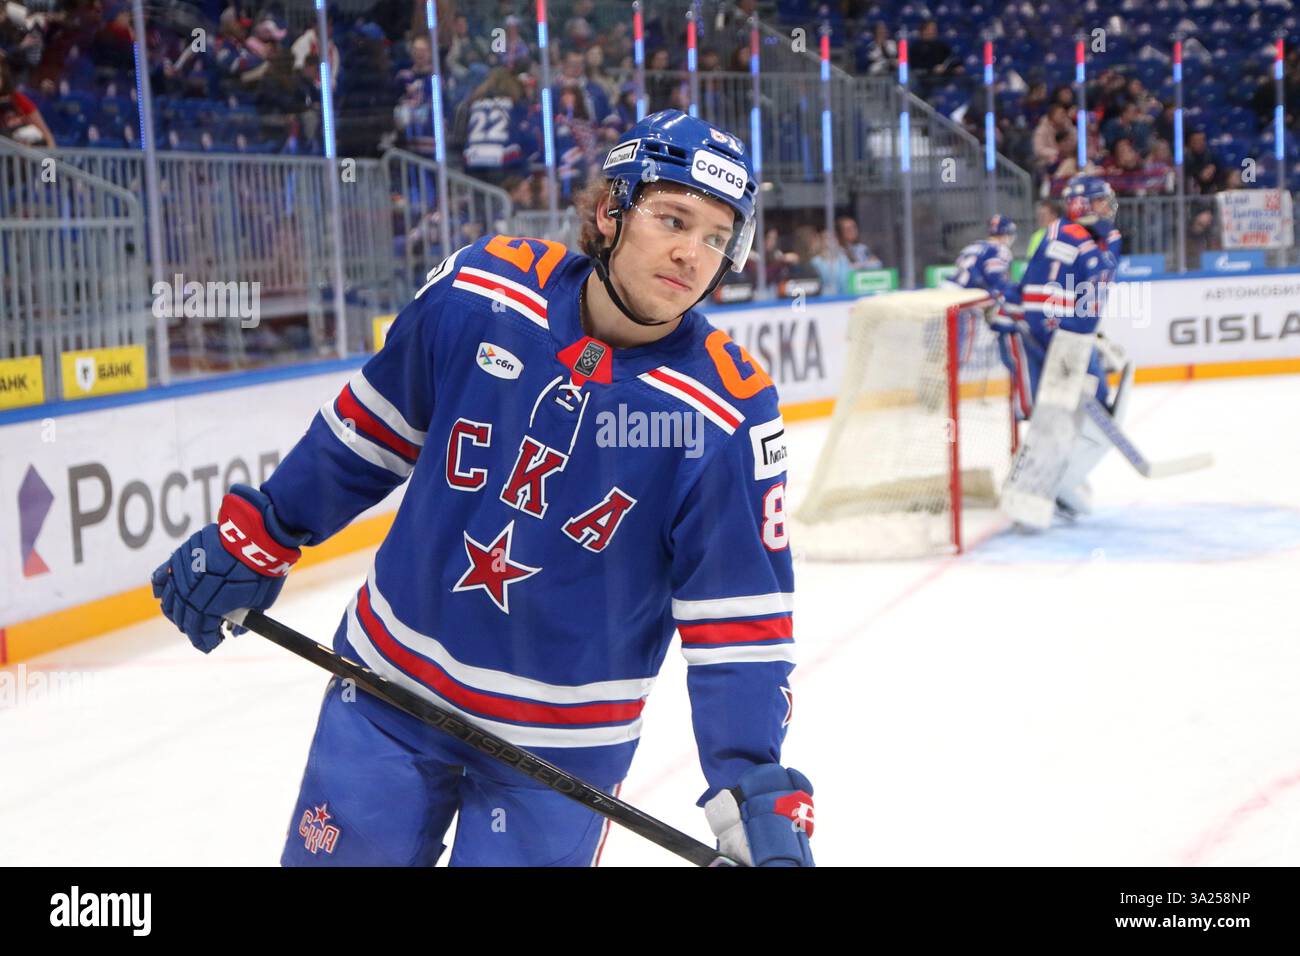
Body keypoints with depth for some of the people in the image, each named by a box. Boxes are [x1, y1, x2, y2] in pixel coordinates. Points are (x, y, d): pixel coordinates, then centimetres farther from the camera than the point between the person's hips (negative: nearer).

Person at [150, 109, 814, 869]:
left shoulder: (728, 413, -17)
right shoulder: (481, 290, -11)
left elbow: (739, 617, -14)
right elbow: (373, 426, 5)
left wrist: (759, 785, -24)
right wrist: (255, 538, 11)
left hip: (559, 744, -2)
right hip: (391, 686, 2)